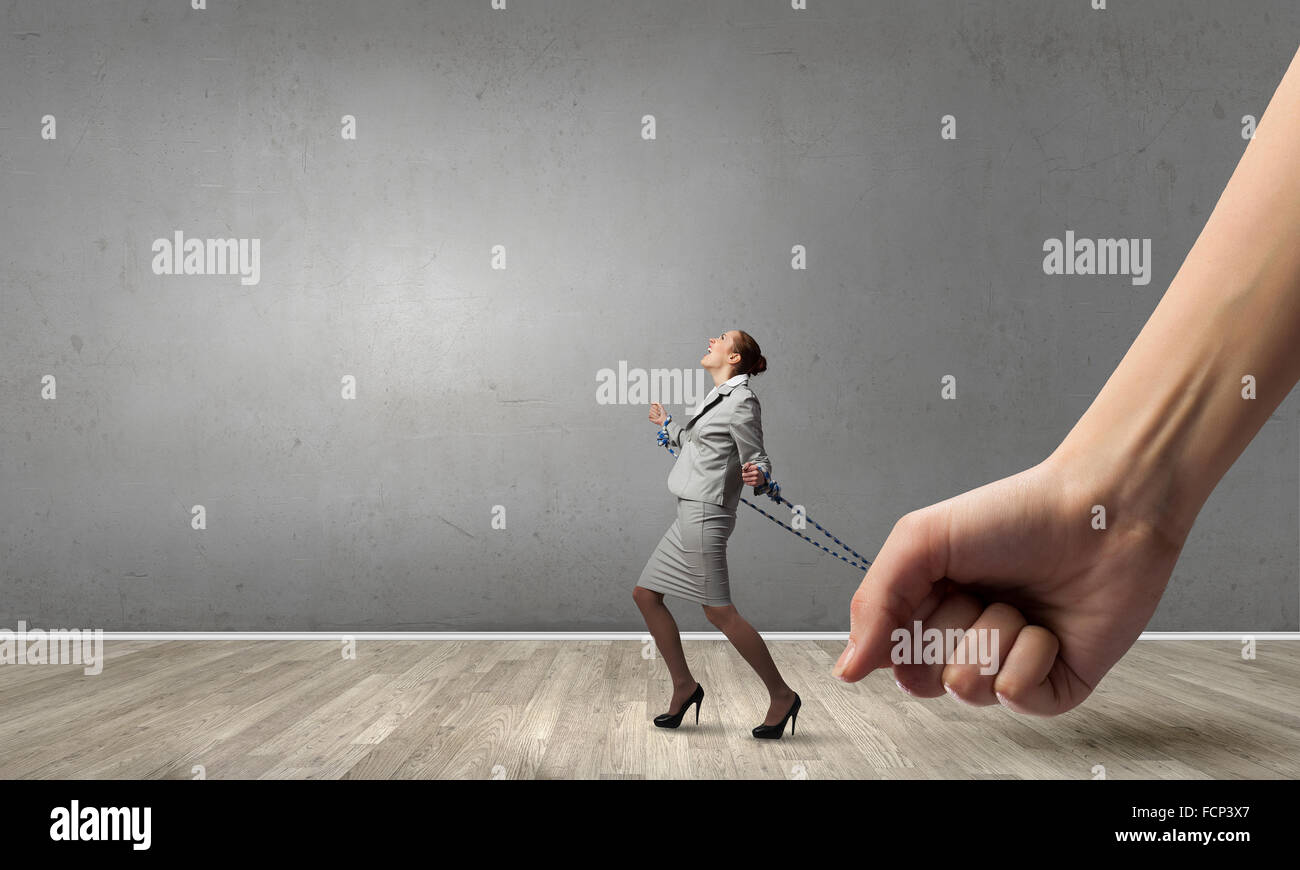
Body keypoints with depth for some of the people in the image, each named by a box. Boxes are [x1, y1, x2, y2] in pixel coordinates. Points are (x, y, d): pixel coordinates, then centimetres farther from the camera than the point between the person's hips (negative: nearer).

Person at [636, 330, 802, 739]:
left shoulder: (741, 401, -10)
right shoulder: (718, 397, 17)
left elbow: (756, 457, -11)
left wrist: (757, 476, -34)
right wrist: (668, 425, 43)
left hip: (705, 516, -10)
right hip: (689, 514, 10)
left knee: (720, 612, -9)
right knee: (645, 593, 10)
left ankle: (782, 695, 3)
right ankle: (684, 685, 17)